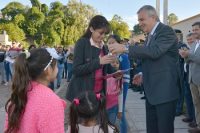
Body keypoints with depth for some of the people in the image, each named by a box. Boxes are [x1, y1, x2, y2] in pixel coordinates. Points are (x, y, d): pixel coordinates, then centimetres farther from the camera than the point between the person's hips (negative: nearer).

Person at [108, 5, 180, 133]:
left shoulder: (166, 31, -12)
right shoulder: (151, 35, 15)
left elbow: (155, 51, -28)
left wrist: (125, 48, -28)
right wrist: (144, 75, 7)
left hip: (165, 91, -9)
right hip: (152, 91, 9)